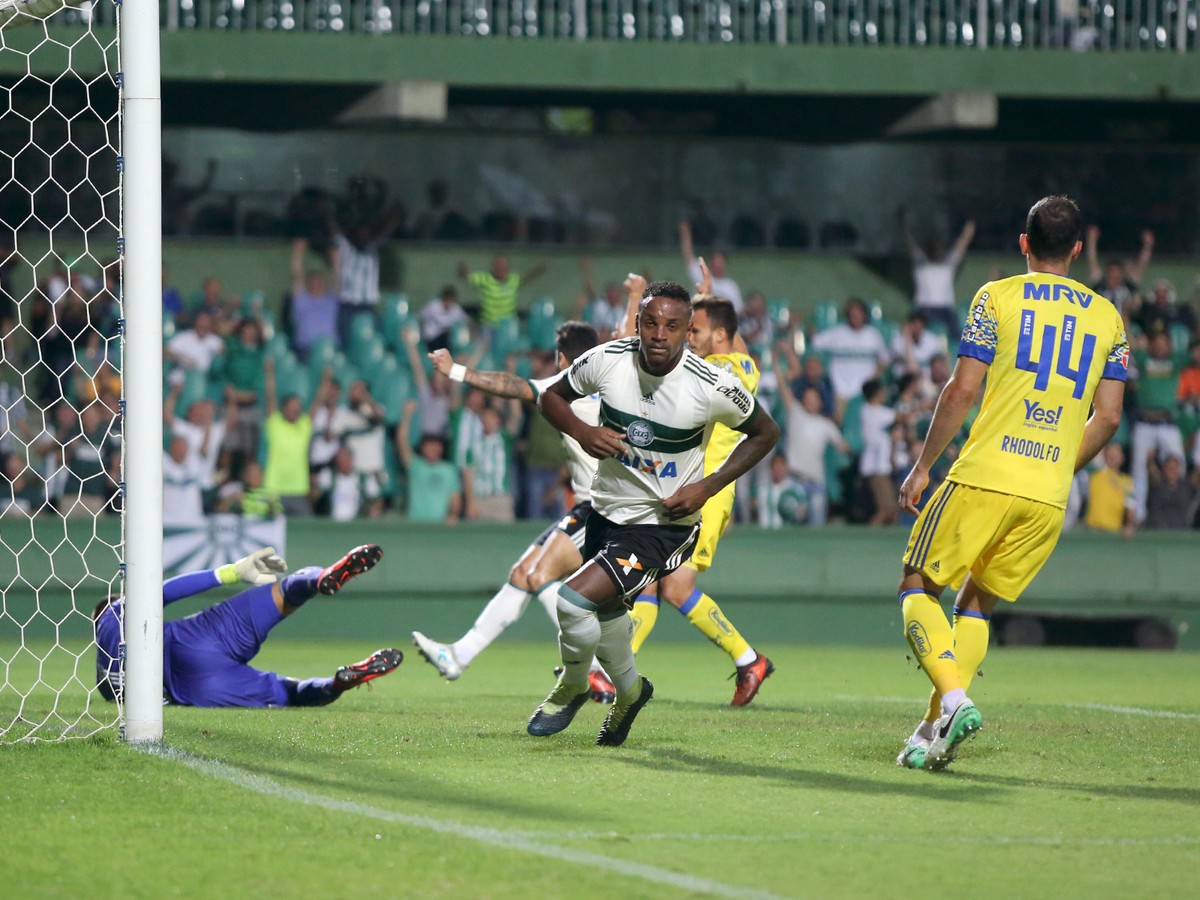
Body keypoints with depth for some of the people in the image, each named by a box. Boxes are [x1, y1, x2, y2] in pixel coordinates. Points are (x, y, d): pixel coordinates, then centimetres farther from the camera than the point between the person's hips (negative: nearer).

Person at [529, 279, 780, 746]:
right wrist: (581, 431, -18)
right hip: (607, 510, 5)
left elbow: (765, 432, -4)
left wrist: (708, 486, -13)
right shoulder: (607, 360, -14)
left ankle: (571, 687, 12)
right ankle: (629, 691, 54)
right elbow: (551, 397, 4)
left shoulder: (712, 385, -22)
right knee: (604, 612, 22)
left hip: (665, 525, -5)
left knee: (574, 599, -19)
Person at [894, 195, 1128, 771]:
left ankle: (954, 698, -16)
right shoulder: (1107, 317, 12)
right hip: (1049, 496, 4)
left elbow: (962, 390, -4)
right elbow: (1108, 417, 9)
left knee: (918, 589, 8)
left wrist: (922, 466, 5)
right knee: (976, 605, 17)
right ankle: (937, 730, 4)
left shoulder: (998, 297, 2)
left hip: (985, 477, -4)